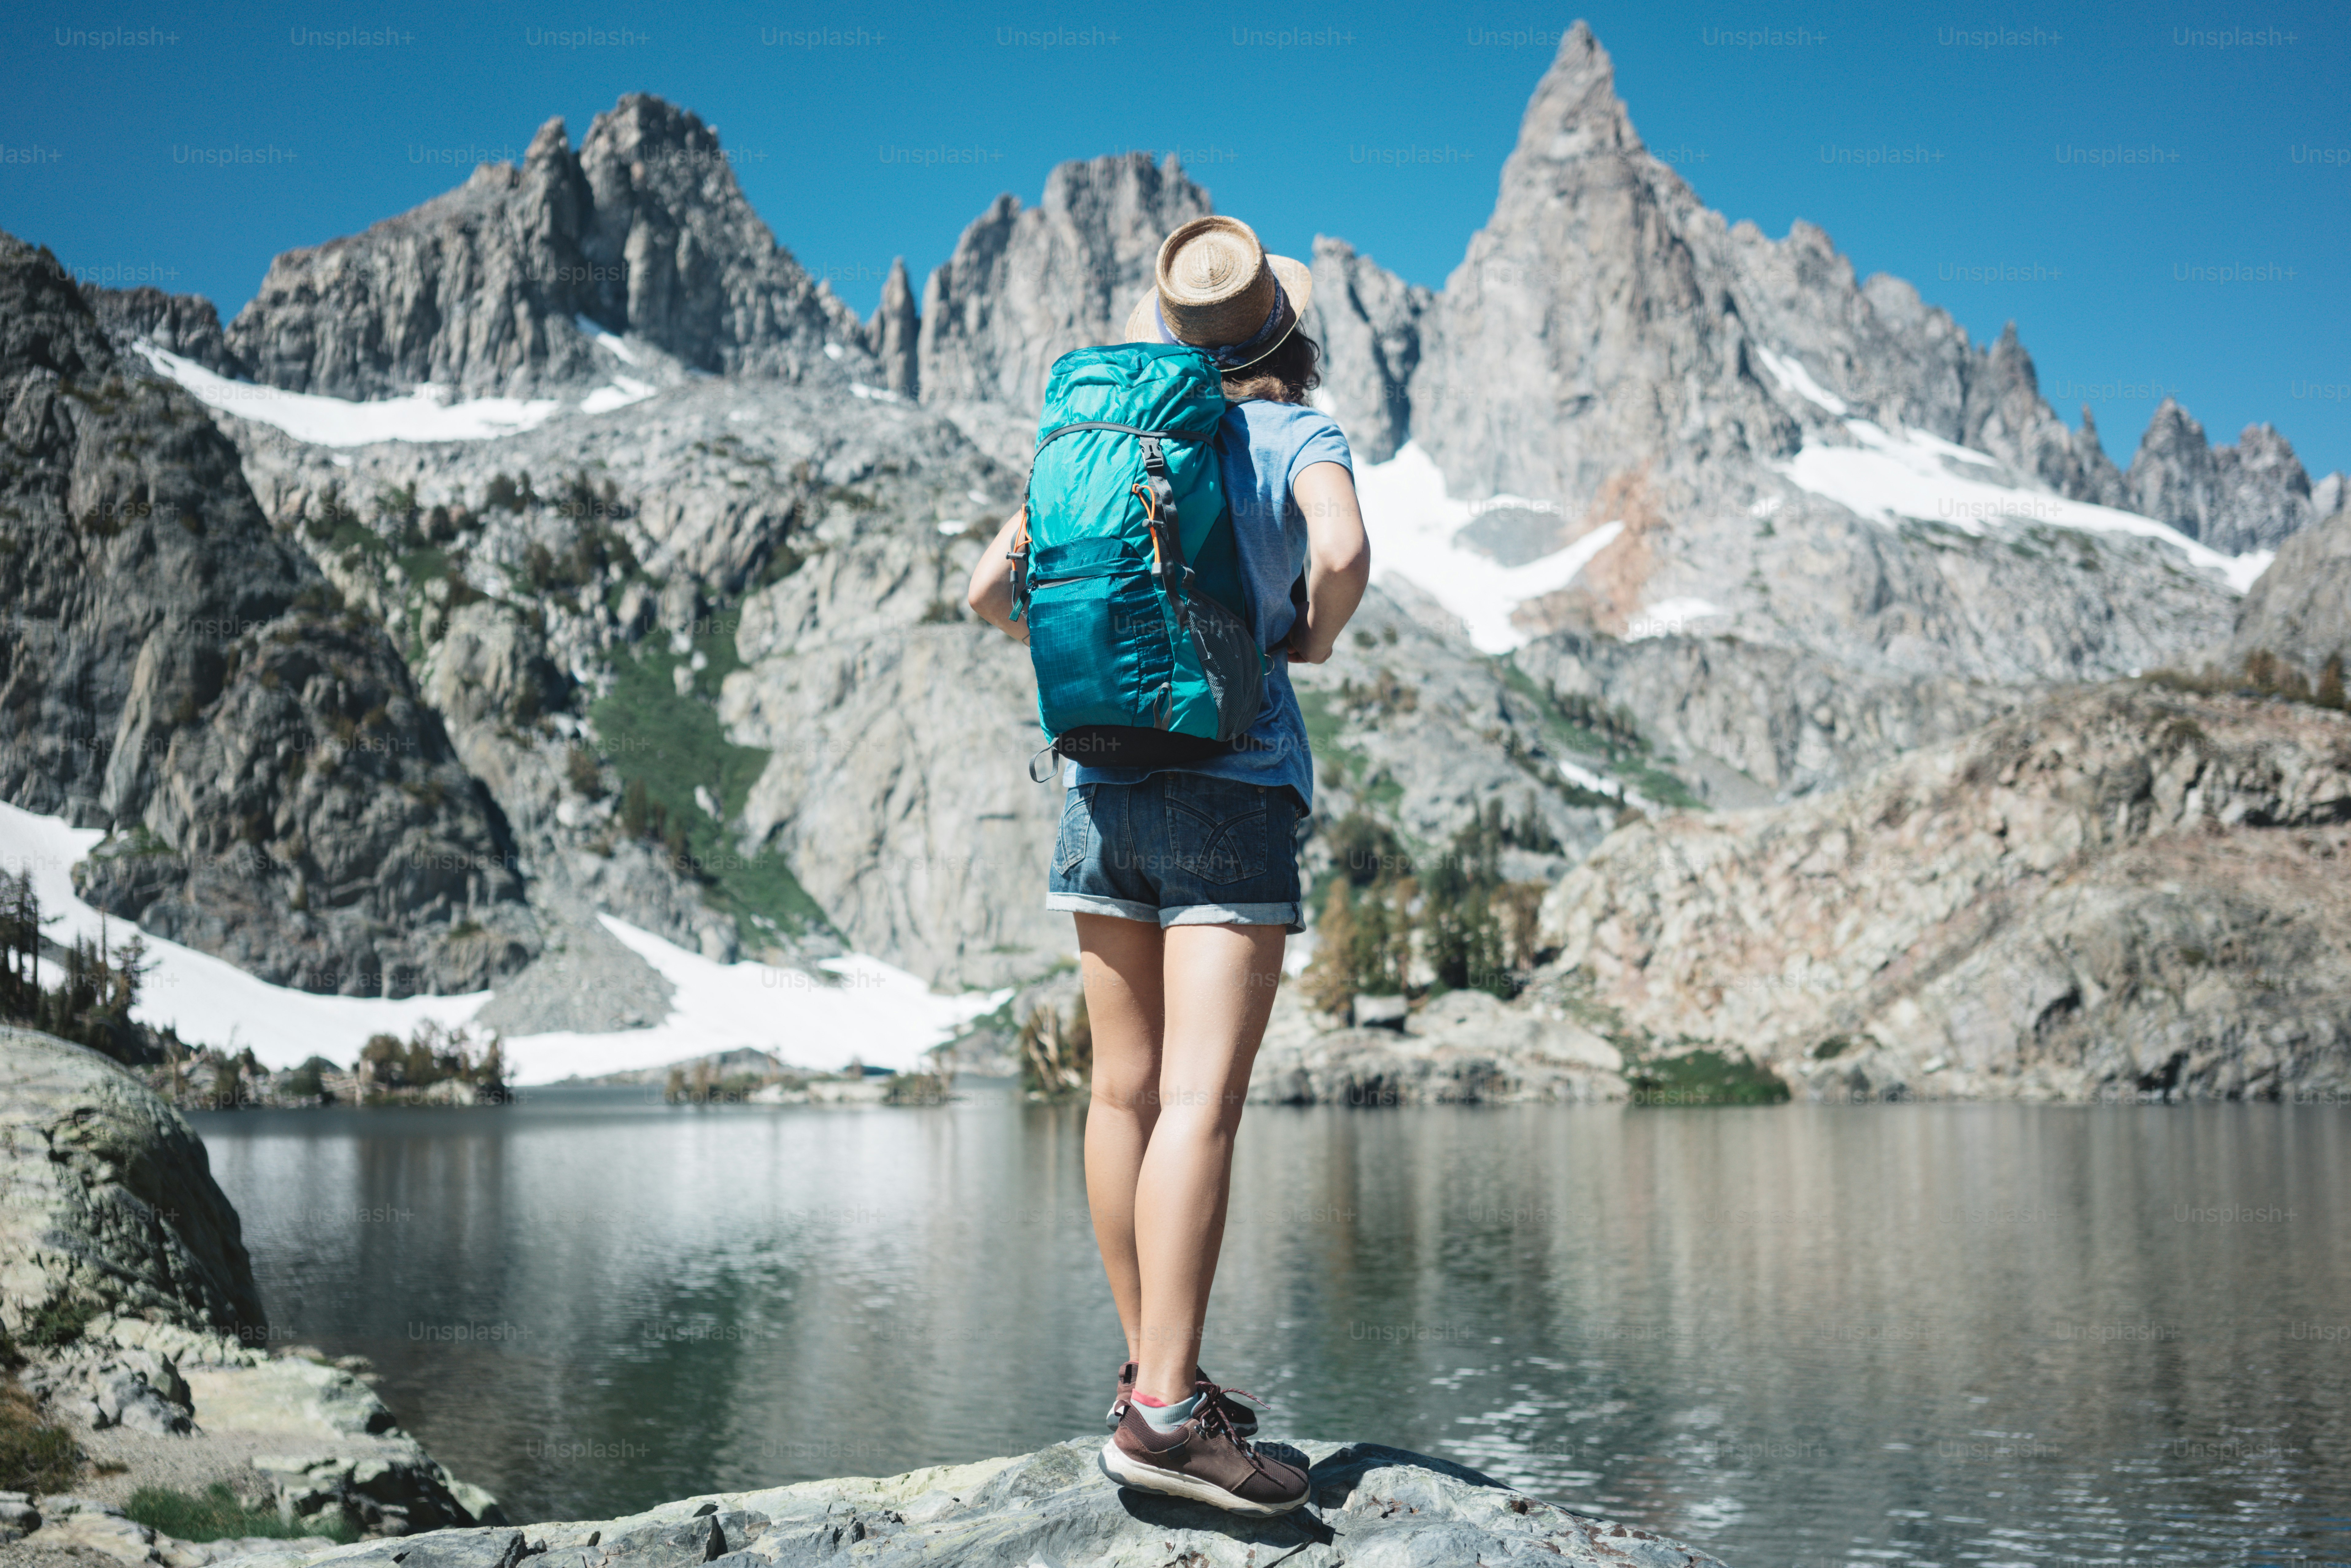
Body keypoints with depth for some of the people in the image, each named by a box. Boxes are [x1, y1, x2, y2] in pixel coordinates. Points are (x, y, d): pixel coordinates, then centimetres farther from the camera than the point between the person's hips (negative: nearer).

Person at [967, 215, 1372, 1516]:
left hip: (1103, 775, 5)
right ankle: (1163, 1412, -15)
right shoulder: (1297, 434, -1)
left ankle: (1151, 1371, 20)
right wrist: (1313, 639, -2)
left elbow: (992, 590, 10)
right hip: (1235, 781, -5)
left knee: (1126, 1089, 10)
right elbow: (1344, 553, -21)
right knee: (1202, 1102, -11)